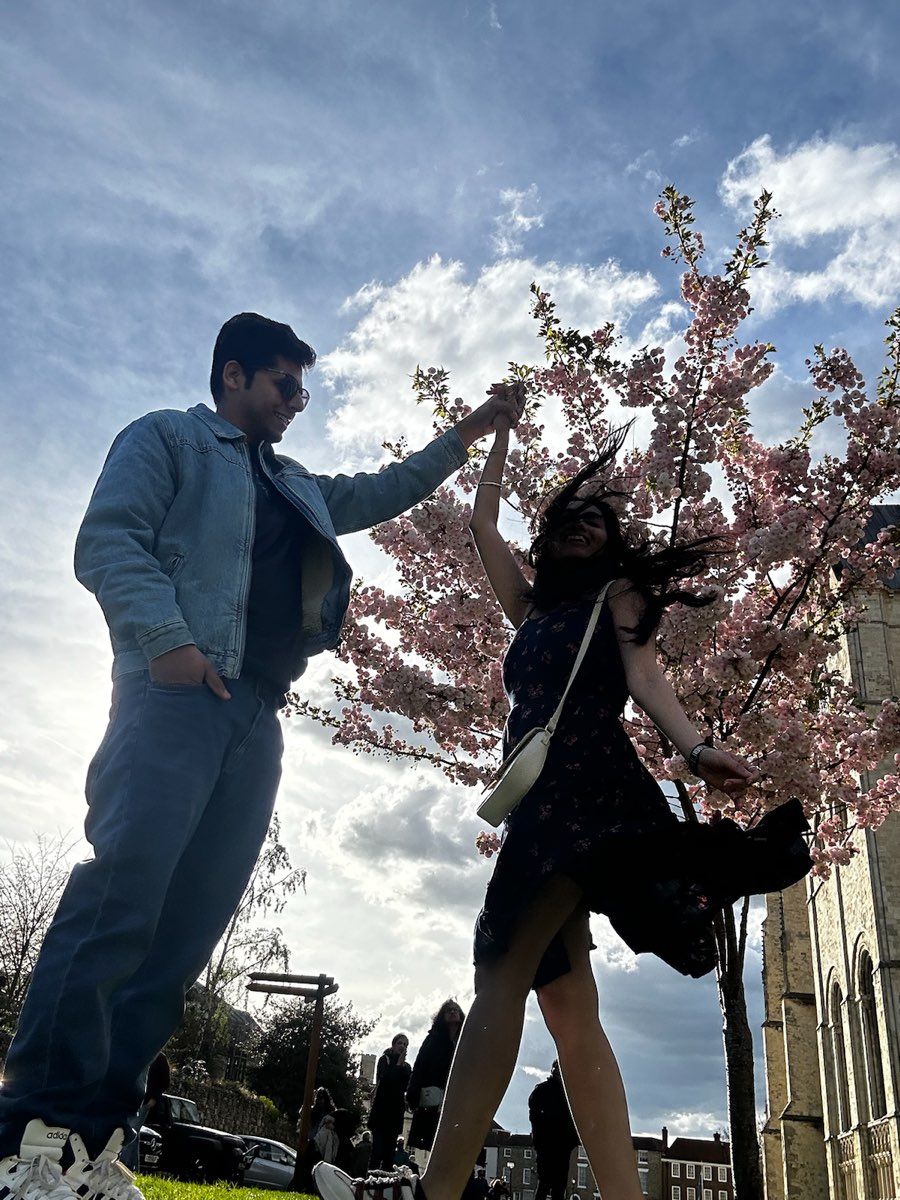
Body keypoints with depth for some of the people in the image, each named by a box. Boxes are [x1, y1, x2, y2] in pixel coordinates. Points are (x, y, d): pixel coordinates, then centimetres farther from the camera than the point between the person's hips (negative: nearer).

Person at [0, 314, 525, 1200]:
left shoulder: (297, 487, 34)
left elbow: (381, 494, 45)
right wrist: (167, 639, -16)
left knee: (188, 925, -4)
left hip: (256, 712, 7)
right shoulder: (167, 438, 13)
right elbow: (108, 541, -2)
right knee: (122, 889, -20)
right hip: (179, 688, -6)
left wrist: (463, 437, 39)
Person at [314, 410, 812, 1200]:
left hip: (589, 784, -7)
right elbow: (483, 524, 33)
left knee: (502, 976, -20)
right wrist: (500, 428, 39)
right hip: (540, 797, 7)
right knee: (566, 1006, -2)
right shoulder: (533, 608, 29)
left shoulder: (619, 593, 13)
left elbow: (642, 674, -4)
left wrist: (696, 749, -23)